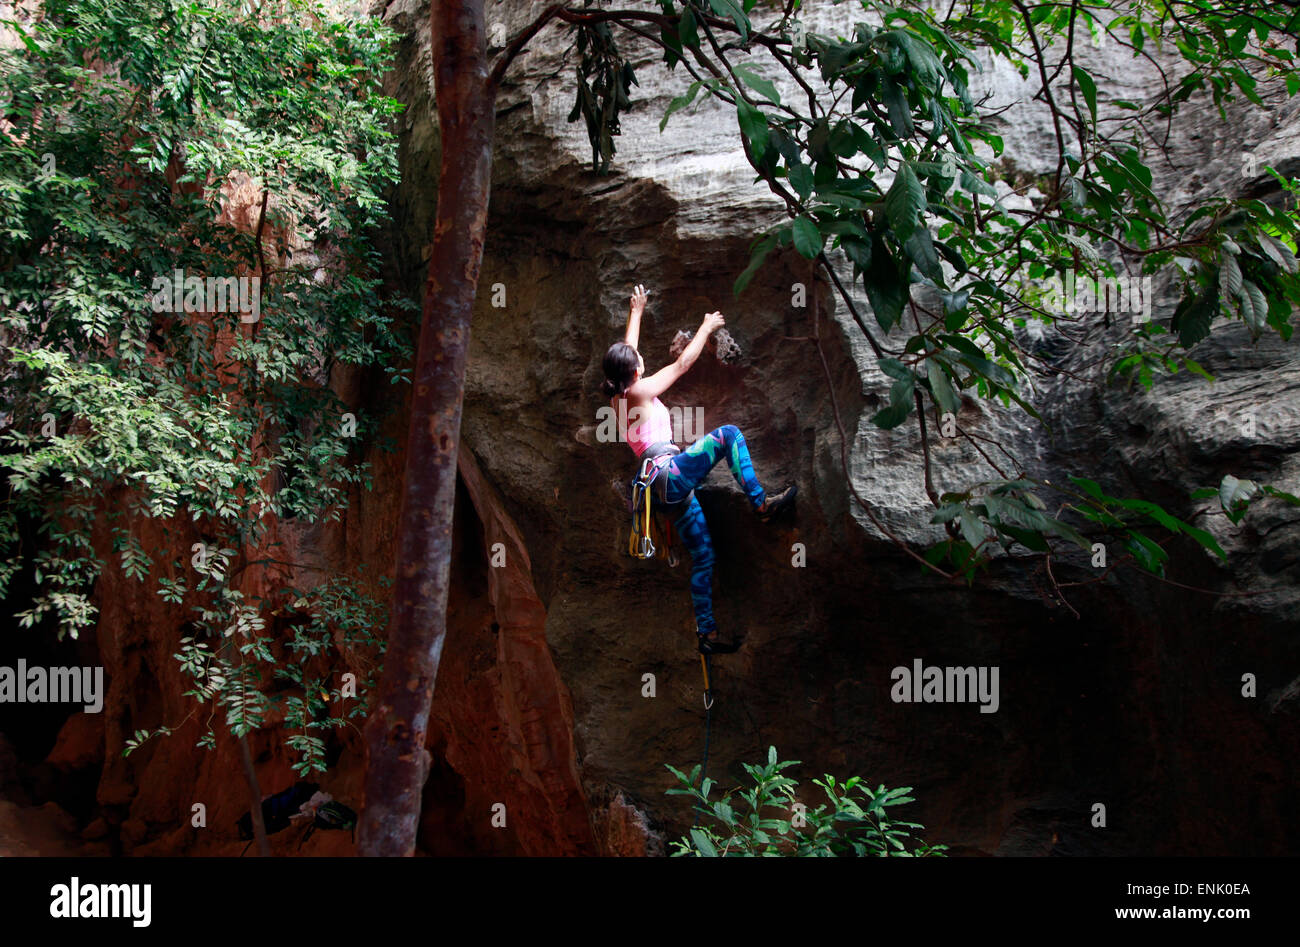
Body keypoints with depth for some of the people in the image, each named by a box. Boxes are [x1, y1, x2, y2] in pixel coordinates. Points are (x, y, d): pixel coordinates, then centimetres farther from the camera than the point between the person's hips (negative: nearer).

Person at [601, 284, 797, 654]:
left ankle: (707, 634, 6)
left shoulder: (618, 396, 15)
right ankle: (761, 503, -19)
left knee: (702, 554, 7)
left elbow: (626, 351, 30)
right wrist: (707, 328, 13)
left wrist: (636, 310, 40)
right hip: (672, 471, -9)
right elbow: (683, 364, 0)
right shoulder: (640, 391, -6)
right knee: (728, 434, -13)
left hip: (669, 487, 9)